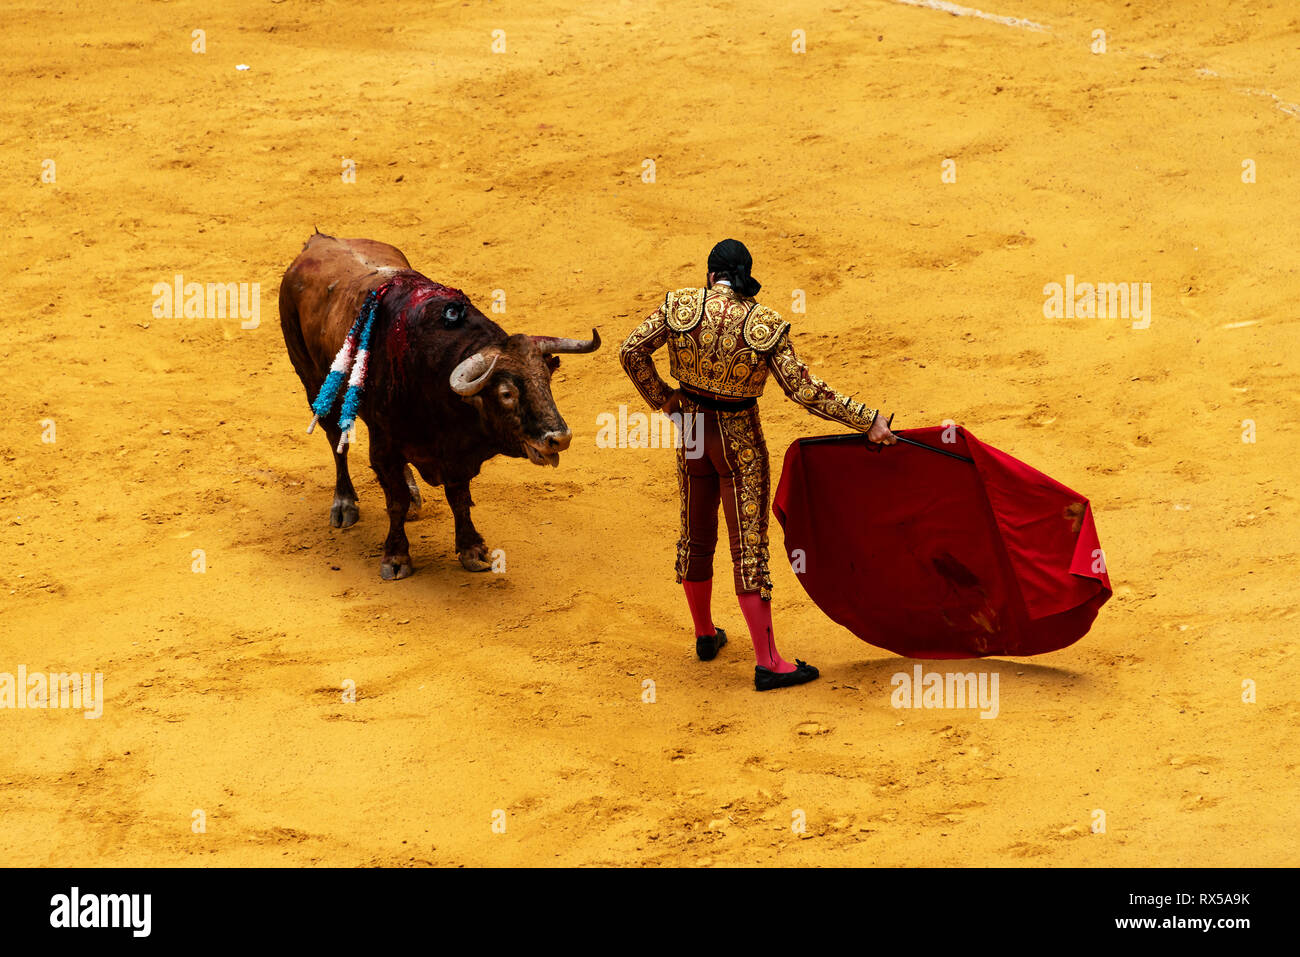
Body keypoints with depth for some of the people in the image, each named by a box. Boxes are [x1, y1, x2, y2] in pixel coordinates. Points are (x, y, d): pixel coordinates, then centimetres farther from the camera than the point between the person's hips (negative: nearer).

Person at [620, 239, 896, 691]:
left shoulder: (680, 306, -9)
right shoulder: (766, 327, -17)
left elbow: (632, 352, -8)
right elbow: (802, 387, -18)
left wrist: (663, 400, 5)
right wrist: (866, 420, -13)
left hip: (693, 433, 3)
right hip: (741, 442, -3)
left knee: (696, 535, 20)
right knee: (749, 545, -1)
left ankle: (704, 635, 37)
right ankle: (766, 662, 1)